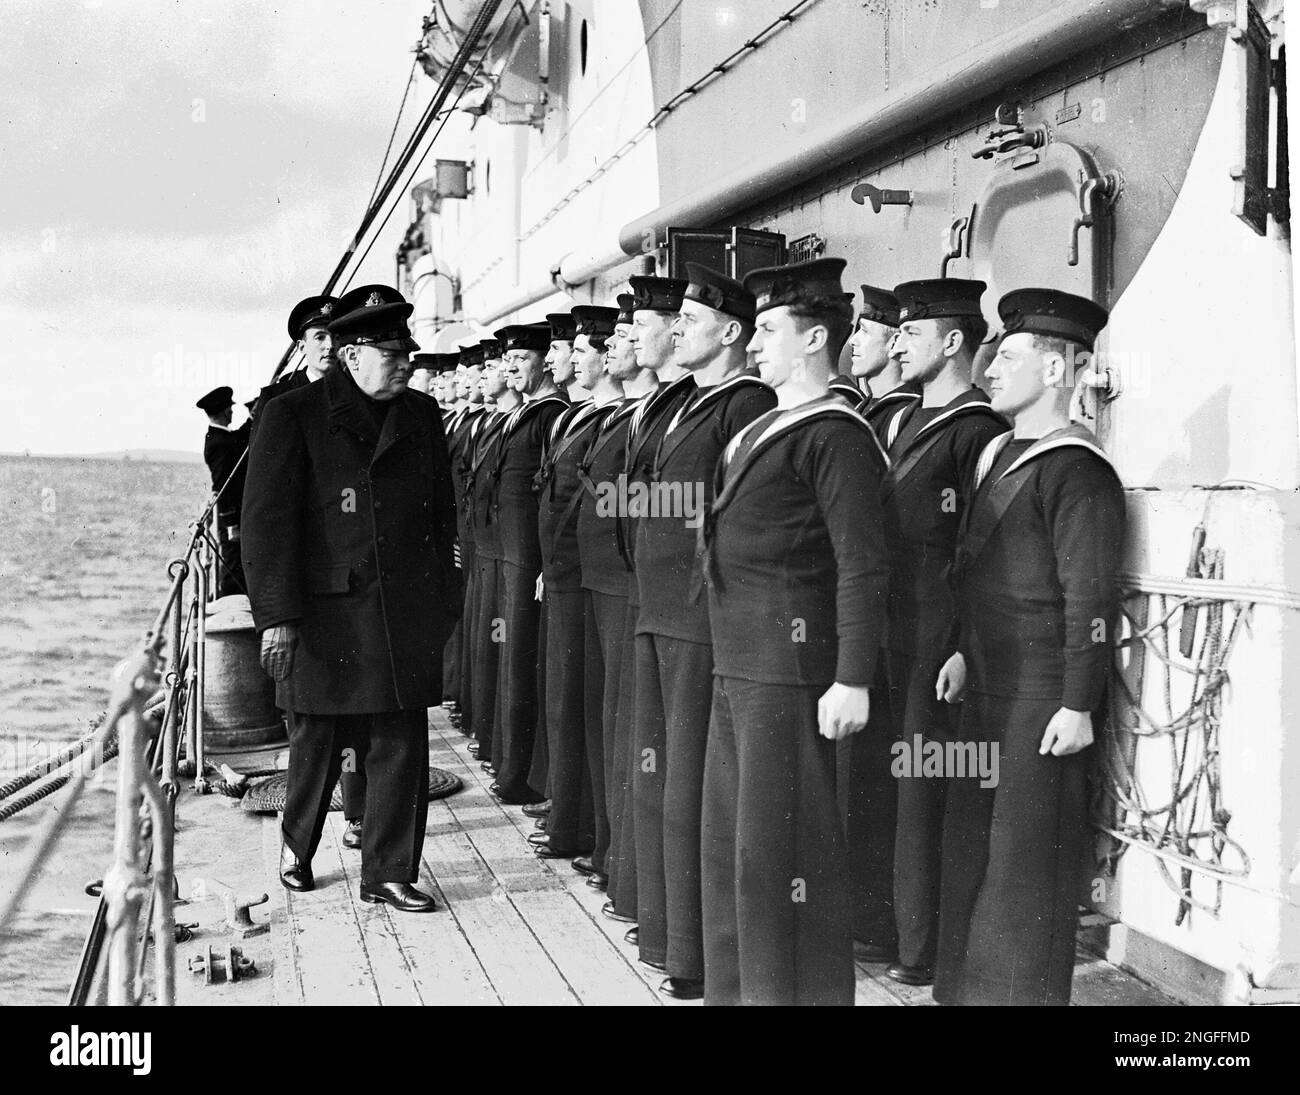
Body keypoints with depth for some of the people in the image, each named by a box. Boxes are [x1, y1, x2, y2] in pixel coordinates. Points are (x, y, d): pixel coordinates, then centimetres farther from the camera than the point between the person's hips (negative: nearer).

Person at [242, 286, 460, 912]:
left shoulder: (423, 416, 11)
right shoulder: (293, 415, -3)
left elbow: (442, 514, 16)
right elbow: (267, 519, -8)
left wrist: (441, 602, 10)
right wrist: (277, 615, -14)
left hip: (406, 616, 3)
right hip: (325, 614, -3)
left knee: (401, 747, 3)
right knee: (317, 746, 11)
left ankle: (389, 874, 15)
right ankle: (297, 851, 35)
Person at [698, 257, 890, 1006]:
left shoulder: (835, 436, -12)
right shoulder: (762, 430, 16)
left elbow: (864, 569, -16)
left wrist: (853, 681, -19)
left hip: (788, 673, -10)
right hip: (735, 667, 10)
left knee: (780, 846, -3)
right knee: (728, 841, 16)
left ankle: (798, 989, 10)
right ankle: (736, 986, 29)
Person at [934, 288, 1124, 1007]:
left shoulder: (1075, 469, -15)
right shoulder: (999, 453, 14)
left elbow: (1090, 597, -17)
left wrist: (1078, 705, -18)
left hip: (1042, 694, -9)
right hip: (989, 685, 9)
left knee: (1026, 853, 1)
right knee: (971, 838, 14)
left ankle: (1025, 988, 15)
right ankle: (968, 982, 26)